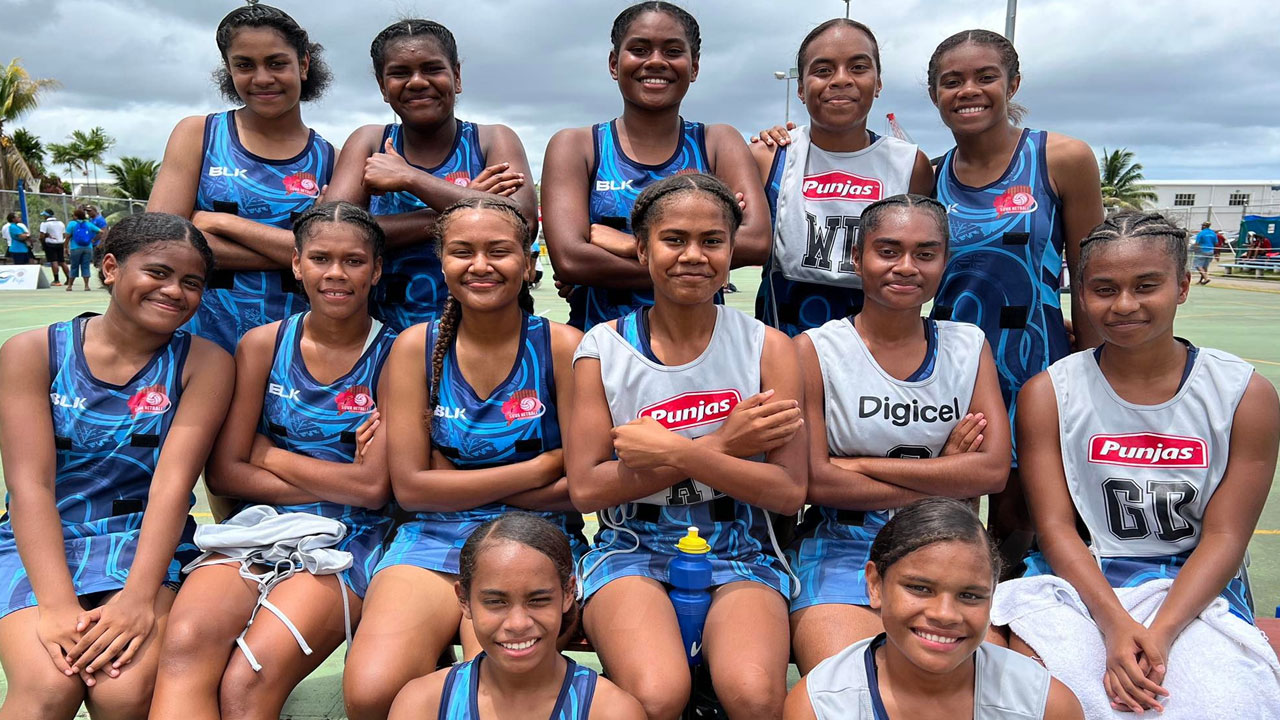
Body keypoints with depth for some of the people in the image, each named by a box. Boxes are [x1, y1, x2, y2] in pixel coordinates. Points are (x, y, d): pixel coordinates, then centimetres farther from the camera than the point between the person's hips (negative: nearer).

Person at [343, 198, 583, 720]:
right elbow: (410, 486, -2)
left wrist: (459, 483, -7)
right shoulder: (417, 346, 5)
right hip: (434, 540, 2)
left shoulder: (561, 346, 0)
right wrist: (540, 467, -6)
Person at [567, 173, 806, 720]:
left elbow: (790, 492, -5)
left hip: (738, 553, 1)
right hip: (633, 548, 0)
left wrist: (677, 453, -17)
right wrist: (721, 444, -11)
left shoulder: (766, 347, 1)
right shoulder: (603, 348, 0)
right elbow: (585, 489, -7)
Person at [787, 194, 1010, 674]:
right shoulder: (815, 350, 0)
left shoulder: (969, 346, 10)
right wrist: (941, 478, -5)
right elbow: (815, 482, -8)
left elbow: (994, 470, -2)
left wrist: (859, 464, -8)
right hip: (843, 548, -3)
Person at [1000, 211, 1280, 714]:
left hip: (1195, 590, 1)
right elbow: (1055, 526, -5)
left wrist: (1159, 632, -19)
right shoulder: (1047, 394, -1)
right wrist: (1115, 622, -21)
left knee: (1227, 698, -28)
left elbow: (1225, 535, -4)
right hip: (1079, 579, 0)